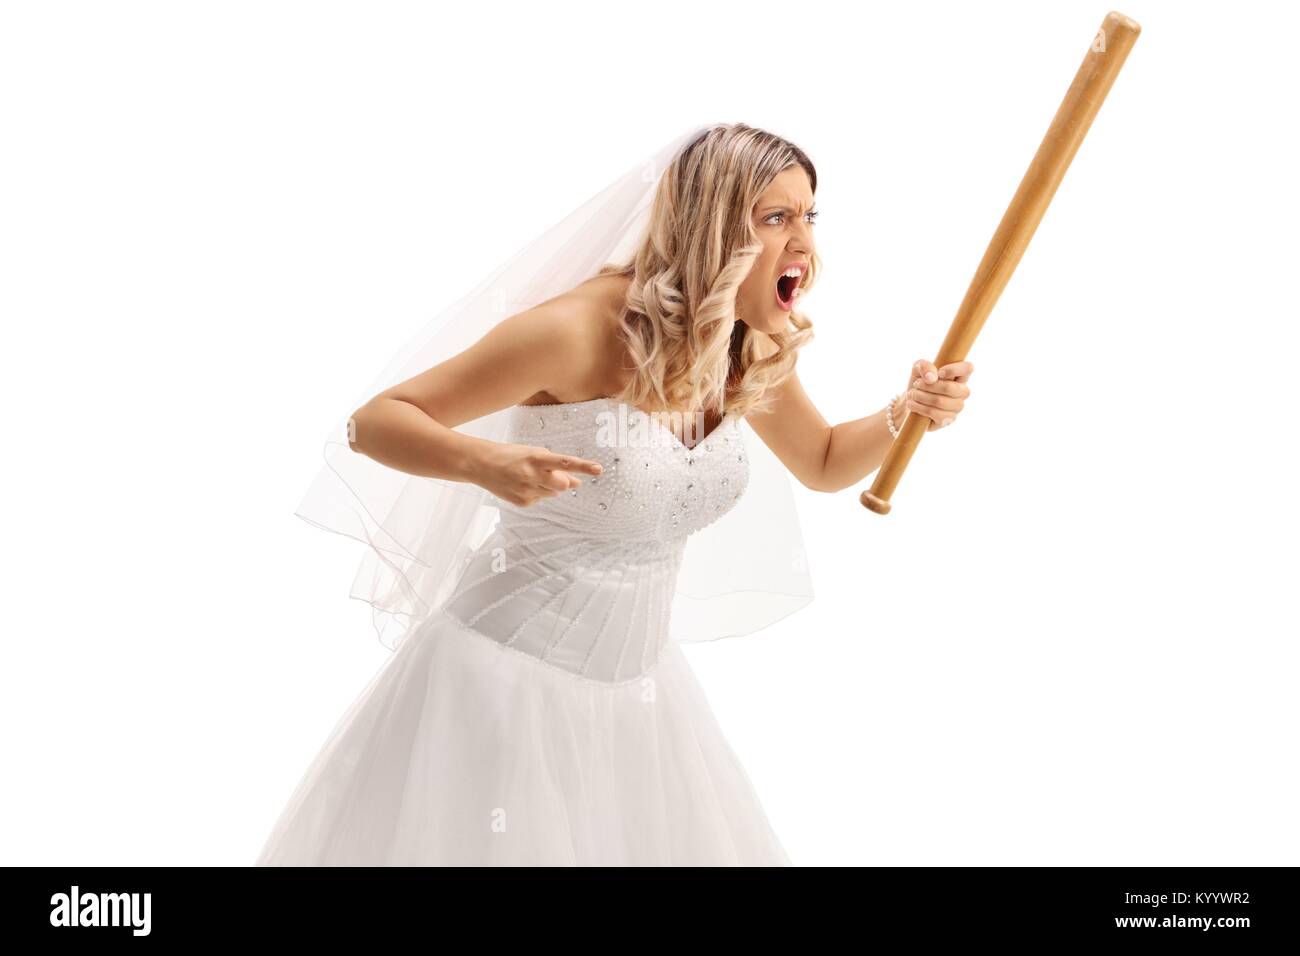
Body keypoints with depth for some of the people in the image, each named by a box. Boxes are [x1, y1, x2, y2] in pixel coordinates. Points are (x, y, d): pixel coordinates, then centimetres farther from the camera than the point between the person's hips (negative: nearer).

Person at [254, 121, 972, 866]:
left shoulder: (755, 355, -2)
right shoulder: (581, 331, -23)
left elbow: (824, 464, 16)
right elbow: (374, 422, -17)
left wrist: (906, 413, -3)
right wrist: (483, 462, -37)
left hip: (638, 678, 6)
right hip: (512, 666, -6)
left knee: (691, 842, 15)